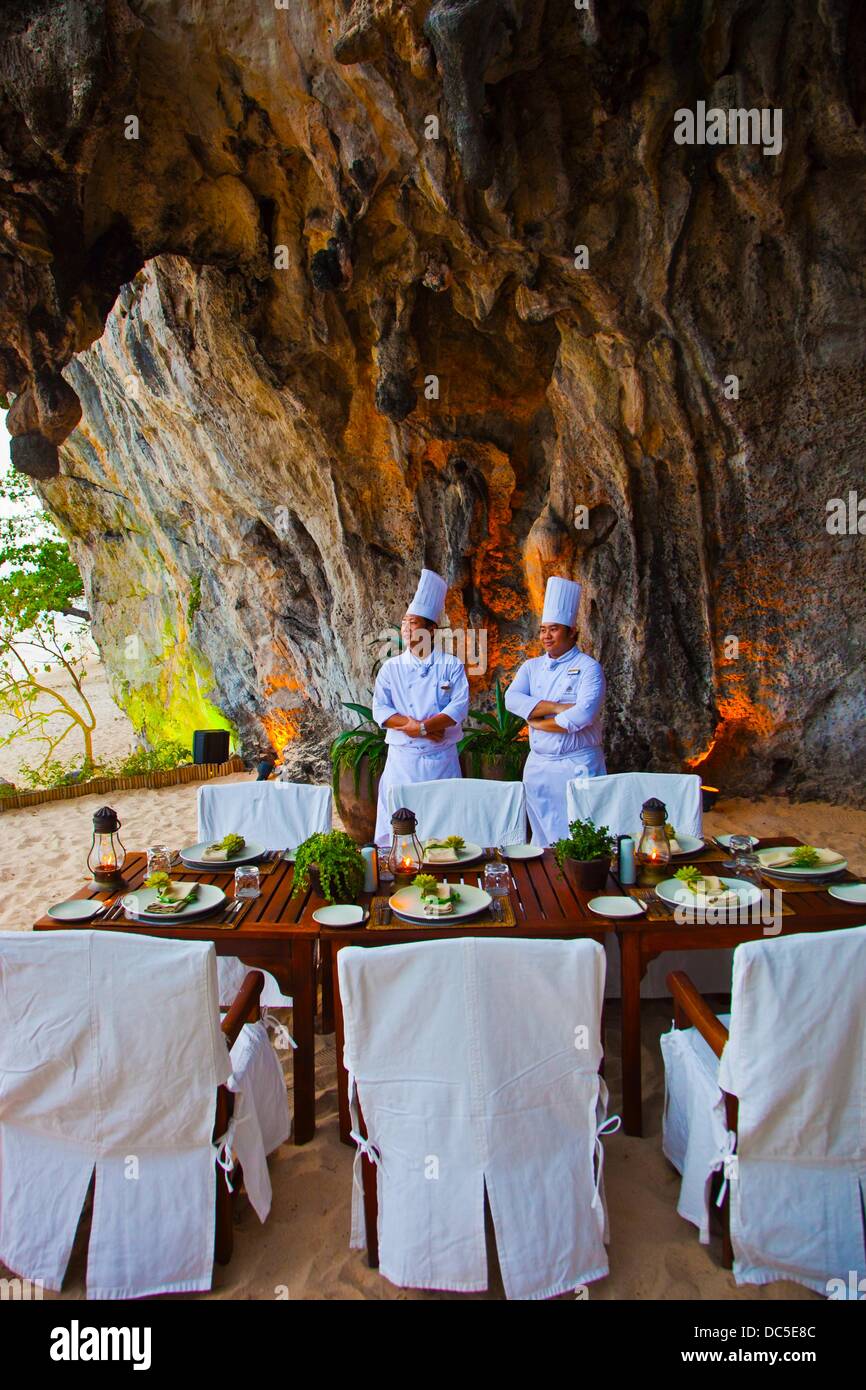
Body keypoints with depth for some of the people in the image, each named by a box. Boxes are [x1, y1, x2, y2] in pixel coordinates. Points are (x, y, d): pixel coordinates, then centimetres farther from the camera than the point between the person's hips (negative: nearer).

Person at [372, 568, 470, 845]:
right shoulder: (391, 667, 5)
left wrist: (416, 726, -19)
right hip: (403, 758, 1)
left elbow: (459, 708, -9)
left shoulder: (451, 666, 2)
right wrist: (423, 727, -16)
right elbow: (380, 710, -4)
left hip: (442, 759, 0)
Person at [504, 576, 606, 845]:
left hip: (577, 765, -5)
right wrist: (557, 707, -17)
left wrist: (538, 722, -8)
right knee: (542, 840, 9)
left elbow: (582, 716, -19)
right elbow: (512, 699, -8)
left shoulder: (588, 668, -6)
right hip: (538, 765, 5)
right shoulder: (532, 667, 10)